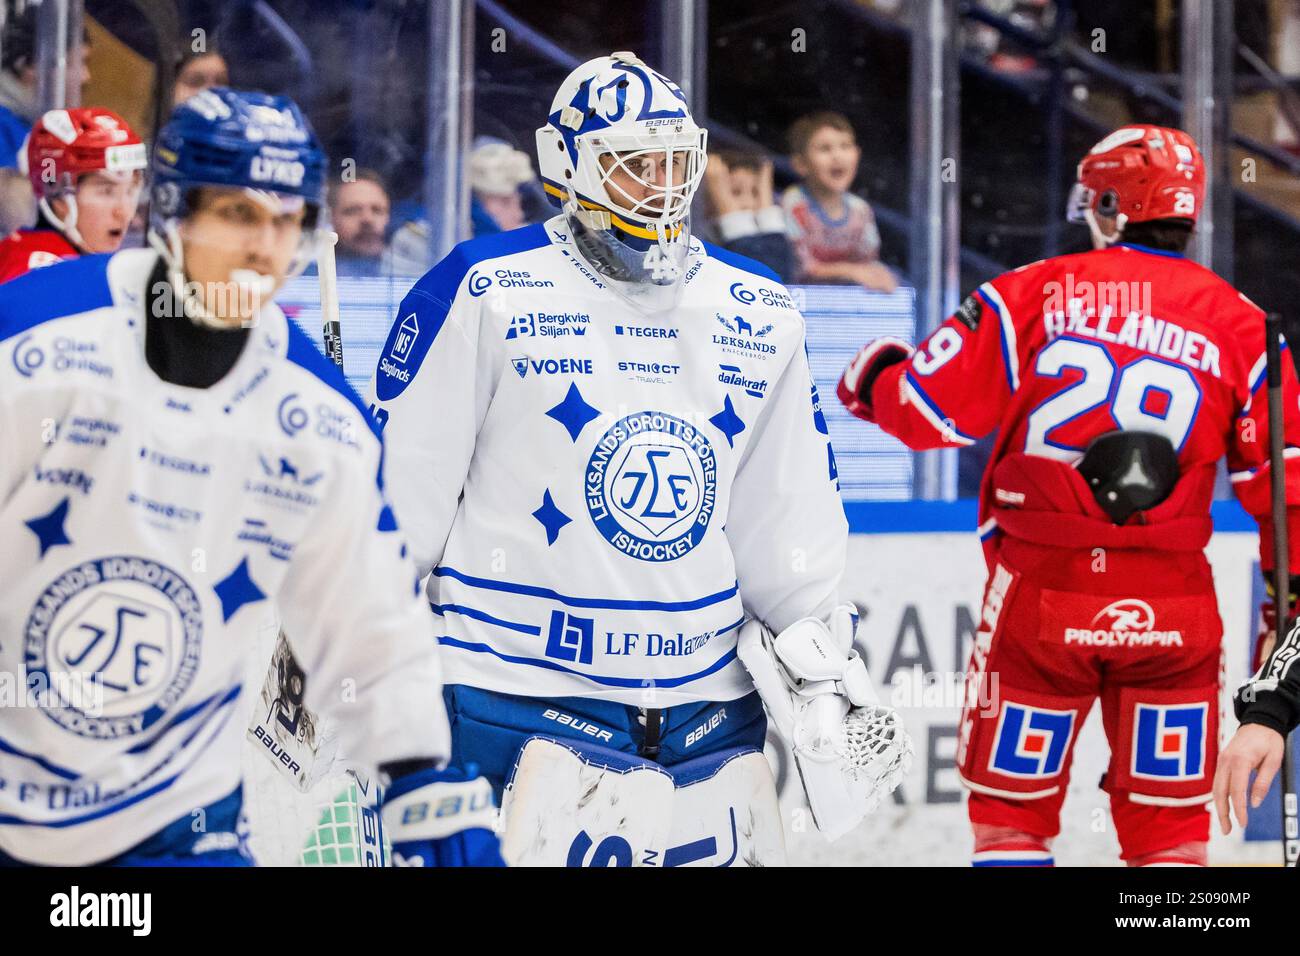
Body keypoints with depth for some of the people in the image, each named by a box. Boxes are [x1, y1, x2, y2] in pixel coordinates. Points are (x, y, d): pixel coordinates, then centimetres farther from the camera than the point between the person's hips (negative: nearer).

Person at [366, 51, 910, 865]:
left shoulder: (759, 316, 10)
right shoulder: (483, 293, -6)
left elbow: (788, 520, 17)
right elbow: (396, 485, -3)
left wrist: (830, 664, 13)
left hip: (709, 706, 5)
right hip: (519, 698, -5)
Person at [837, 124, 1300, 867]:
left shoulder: (1031, 296, -4)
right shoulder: (1238, 324, 2)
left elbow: (931, 411, -3)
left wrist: (872, 377, 19)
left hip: (1041, 596, -1)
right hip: (1172, 608, 1)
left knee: (1013, 811, 11)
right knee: (1169, 821, 10)